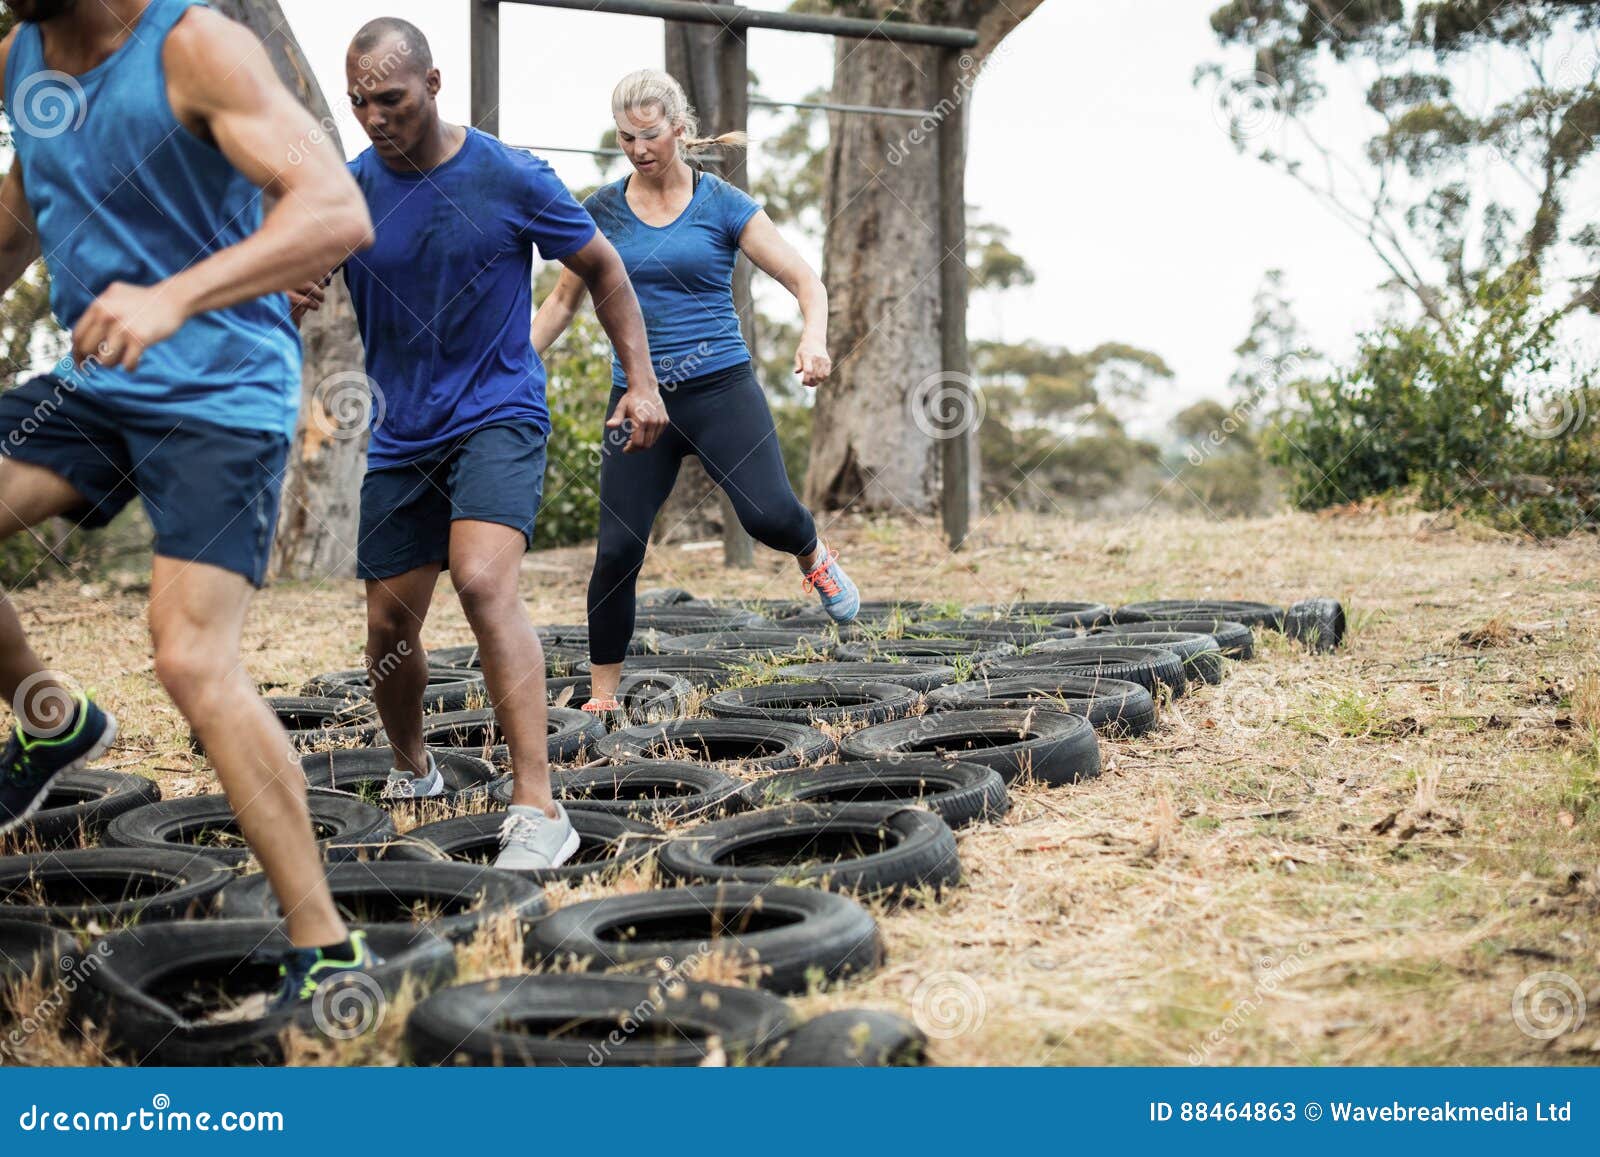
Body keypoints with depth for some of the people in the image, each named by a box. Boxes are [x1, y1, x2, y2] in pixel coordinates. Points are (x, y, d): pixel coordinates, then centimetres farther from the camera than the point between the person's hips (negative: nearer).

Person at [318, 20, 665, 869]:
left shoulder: (511, 178, -7)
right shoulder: (346, 192, -1)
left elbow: (602, 269, 5)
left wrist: (641, 379, 0)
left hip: (498, 417, -4)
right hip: (398, 438, 4)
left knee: (483, 583, -27)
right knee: (389, 628, 7)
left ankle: (537, 811, -27)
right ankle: (411, 771, 37)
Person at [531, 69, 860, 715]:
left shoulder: (723, 204, 0)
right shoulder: (601, 211, 7)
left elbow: (806, 281, -2)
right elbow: (562, 302, 17)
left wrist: (814, 338, -22)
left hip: (721, 388, -2)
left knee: (769, 515, -21)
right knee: (618, 548, -4)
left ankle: (813, 556, 17)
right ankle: (601, 697, 12)